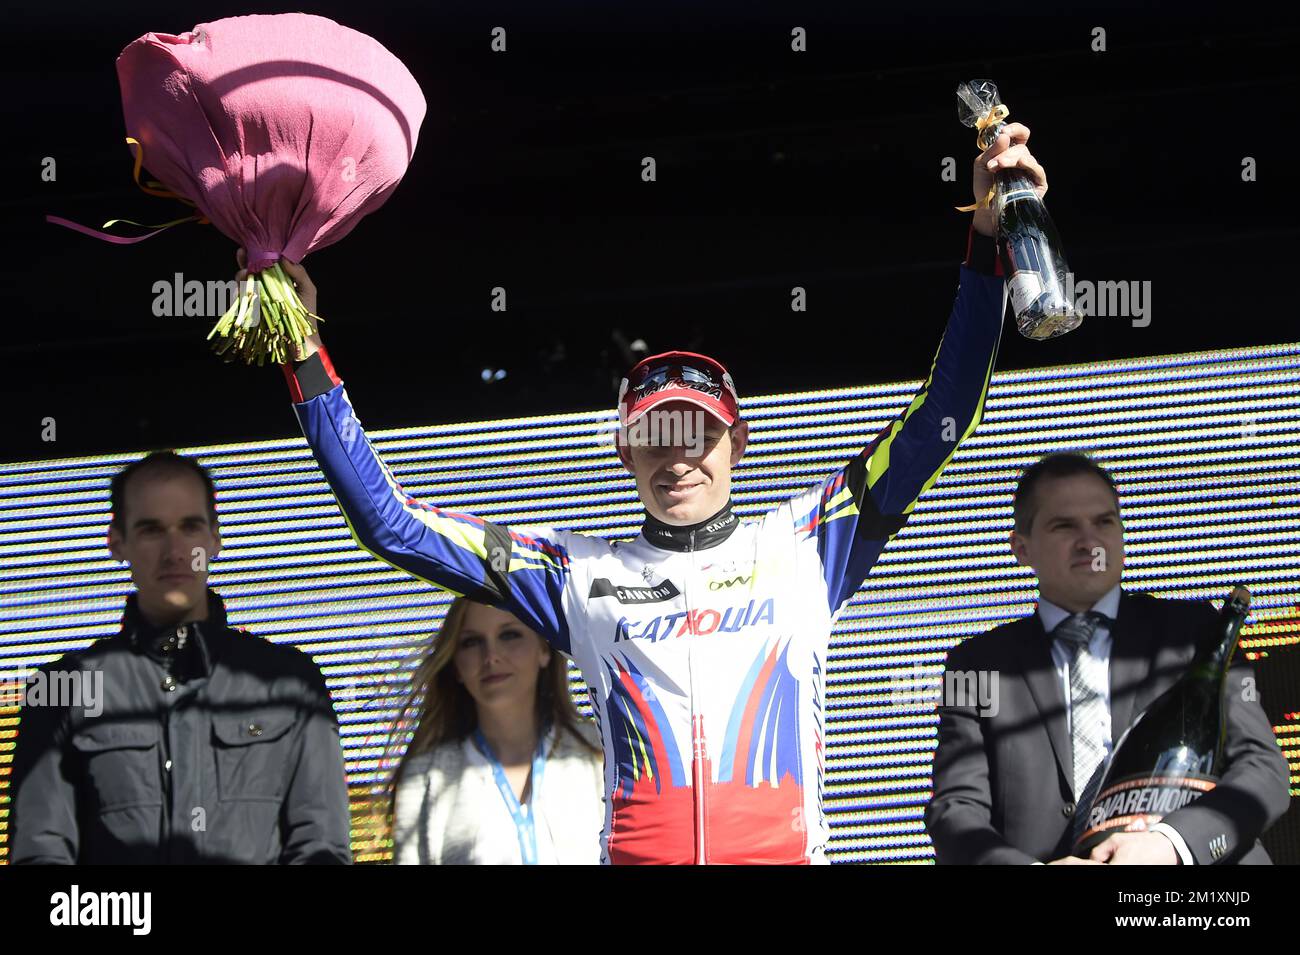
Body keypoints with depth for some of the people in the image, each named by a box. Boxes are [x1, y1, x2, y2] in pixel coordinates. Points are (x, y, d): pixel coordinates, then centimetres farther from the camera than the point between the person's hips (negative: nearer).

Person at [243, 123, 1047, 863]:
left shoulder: (803, 547, 16)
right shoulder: (580, 577, 17)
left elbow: (941, 418, 13)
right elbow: (391, 523, 16)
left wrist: (988, 236, 6)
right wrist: (306, 356, 11)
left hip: (788, 845, 0)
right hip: (637, 847, 0)